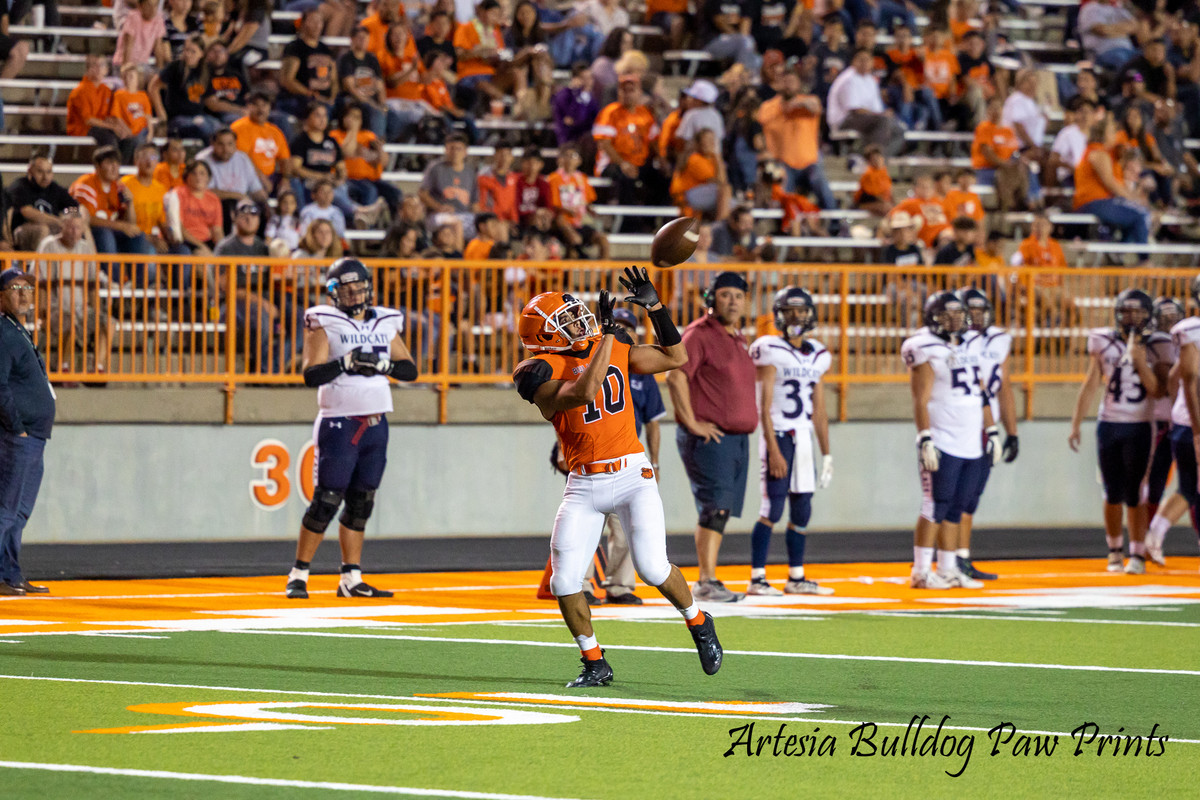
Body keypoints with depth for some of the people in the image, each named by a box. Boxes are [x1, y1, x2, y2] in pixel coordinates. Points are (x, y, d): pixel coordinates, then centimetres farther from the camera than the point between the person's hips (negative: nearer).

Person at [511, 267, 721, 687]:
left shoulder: (614, 351, 8)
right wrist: (606, 335, -24)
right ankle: (595, 665, 10)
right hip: (584, 486, -1)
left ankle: (699, 623, 16)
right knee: (565, 581, -7)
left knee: (653, 568, -12)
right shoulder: (541, 372, -9)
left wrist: (655, 306, 3)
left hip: (632, 475, 1)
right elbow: (583, 392, -27)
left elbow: (675, 357, 12)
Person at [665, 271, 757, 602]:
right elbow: (676, 376, -22)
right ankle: (708, 582, -16)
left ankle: (706, 583, 14)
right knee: (715, 509, -15)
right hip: (709, 438, -9)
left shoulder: (737, 338, 18)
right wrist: (691, 423, -21)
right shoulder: (700, 334, -10)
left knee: (721, 510, 9)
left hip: (738, 438, 9)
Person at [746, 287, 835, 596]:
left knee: (802, 510, 8)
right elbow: (765, 405, -11)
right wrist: (773, 451, -18)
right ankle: (757, 578, -7)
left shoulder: (816, 355, 14)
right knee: (773, 508, -10)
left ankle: (796, 577, 16)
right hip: (778, 435, -7)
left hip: (804, 438, 7)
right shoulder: (770, 350, -7)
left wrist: (826, 454, 17)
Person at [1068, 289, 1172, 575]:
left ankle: (1138, 555, 3)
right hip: (1108, 425, 2)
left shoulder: (1156, 345, -3)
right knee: (1113, 495, 4)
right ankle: (1115, 551, 21)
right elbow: (1090, 385, 8)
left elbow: (1158, 390, -7)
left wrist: (1141, 363, -20)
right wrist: (1075, 425, 7)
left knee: (1133, 495, -5)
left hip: (1138, 428, -2)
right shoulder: (1103, 341, 2)